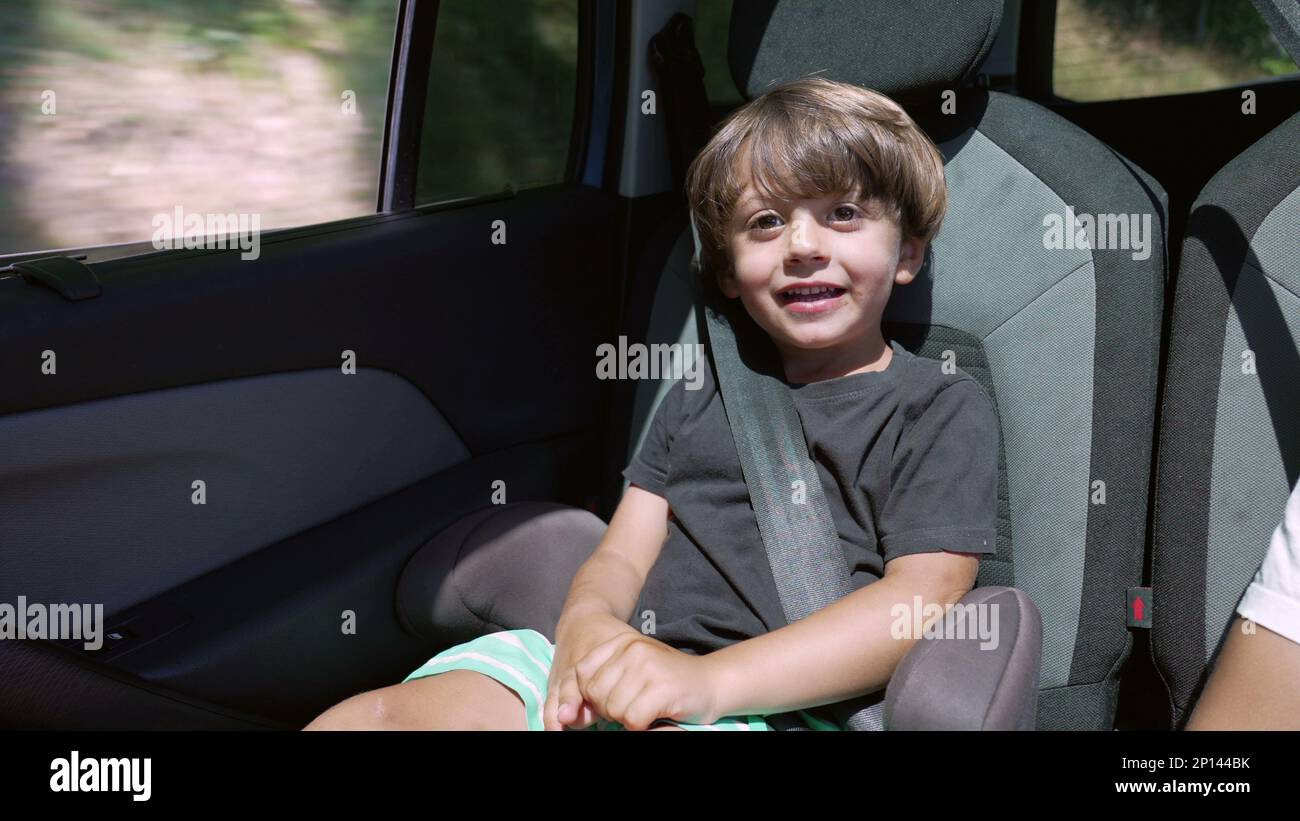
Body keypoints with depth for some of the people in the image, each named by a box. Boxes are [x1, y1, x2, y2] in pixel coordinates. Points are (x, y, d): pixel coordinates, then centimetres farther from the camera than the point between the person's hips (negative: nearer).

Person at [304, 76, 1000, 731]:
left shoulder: (943, 407, 6)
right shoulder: (699, 397, 23)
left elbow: (922, 600, -8)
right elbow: (623, 556, 17)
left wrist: (708, 680, -19)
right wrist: (587, 624, -10)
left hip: (786, 710, -5)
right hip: (627, 684, 5)